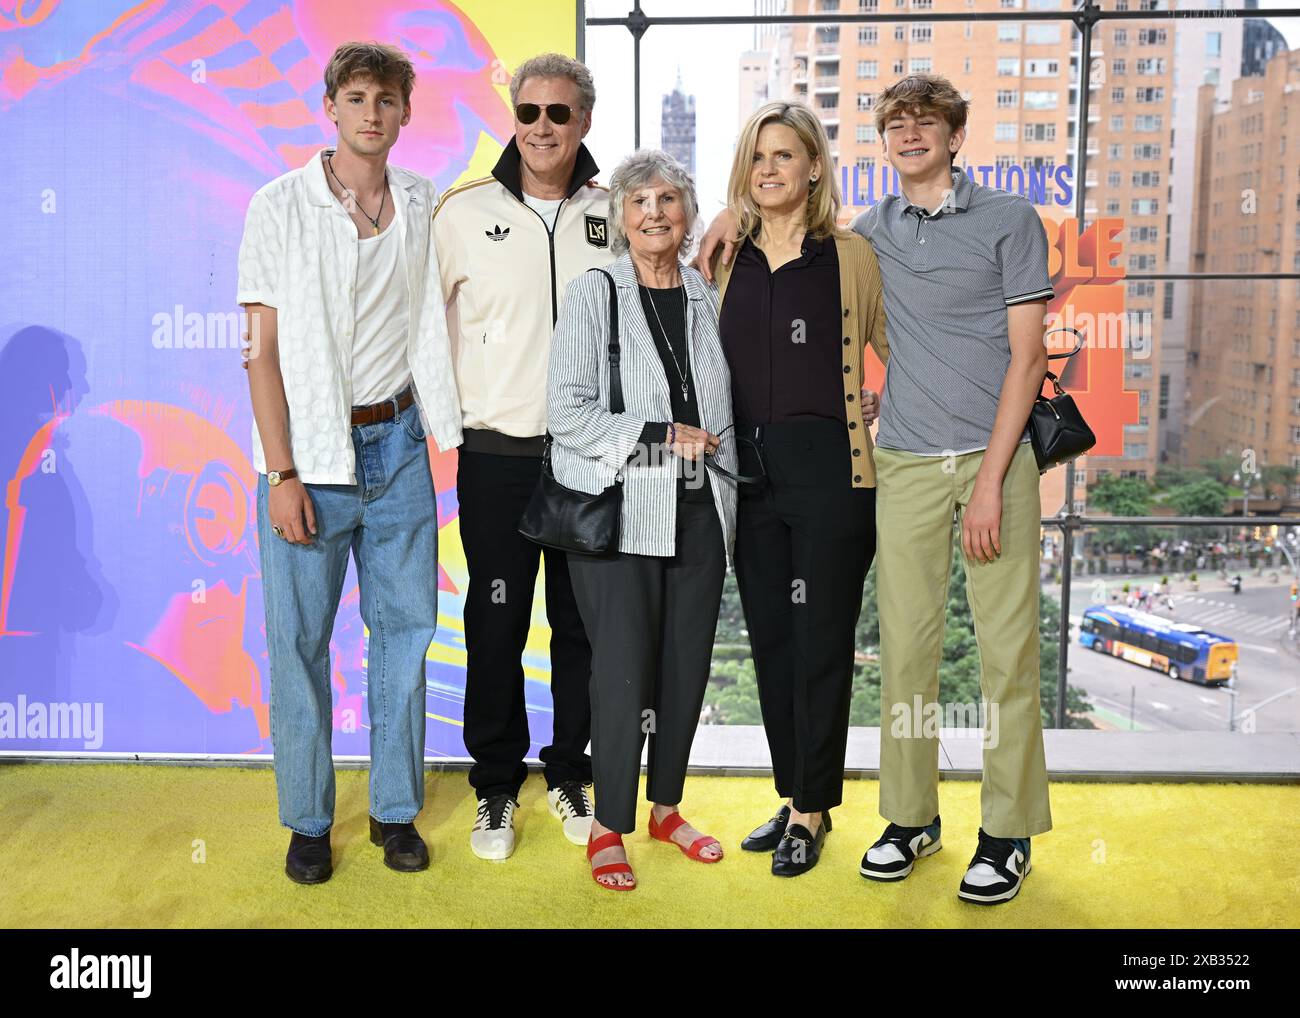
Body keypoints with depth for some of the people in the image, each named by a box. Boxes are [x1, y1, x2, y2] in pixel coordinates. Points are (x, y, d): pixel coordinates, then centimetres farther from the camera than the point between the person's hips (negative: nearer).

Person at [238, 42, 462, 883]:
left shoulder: (423, 207, 8)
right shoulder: (281, 205, -2)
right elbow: (264, 348, -5)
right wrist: (282, 473, -11)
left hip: (398, 444, 3)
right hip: (311, 455, -3)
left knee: (404, 630, 7)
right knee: (300, 641, 1)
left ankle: (396, 810, 21)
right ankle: (309, 822, 17)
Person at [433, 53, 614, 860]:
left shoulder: (615, 215, 5)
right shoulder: (465, 212, 1)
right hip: (498, 453, -1)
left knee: (584, 622, 10)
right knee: (496, 625, 5)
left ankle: (571, 776, 27)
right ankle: (496, 786, 22)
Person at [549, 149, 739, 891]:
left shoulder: (707, 296, 10)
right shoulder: (593, 294, -4)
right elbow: (568, 413, -11)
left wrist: (728, 496, 12)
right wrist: (662, 435, -14)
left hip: (698, 512, 5)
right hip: (618, 513, -4)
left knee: (687, 666, 10)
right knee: (623, 670, -3)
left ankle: (666, 807, 29)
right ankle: (609, 828, 13)